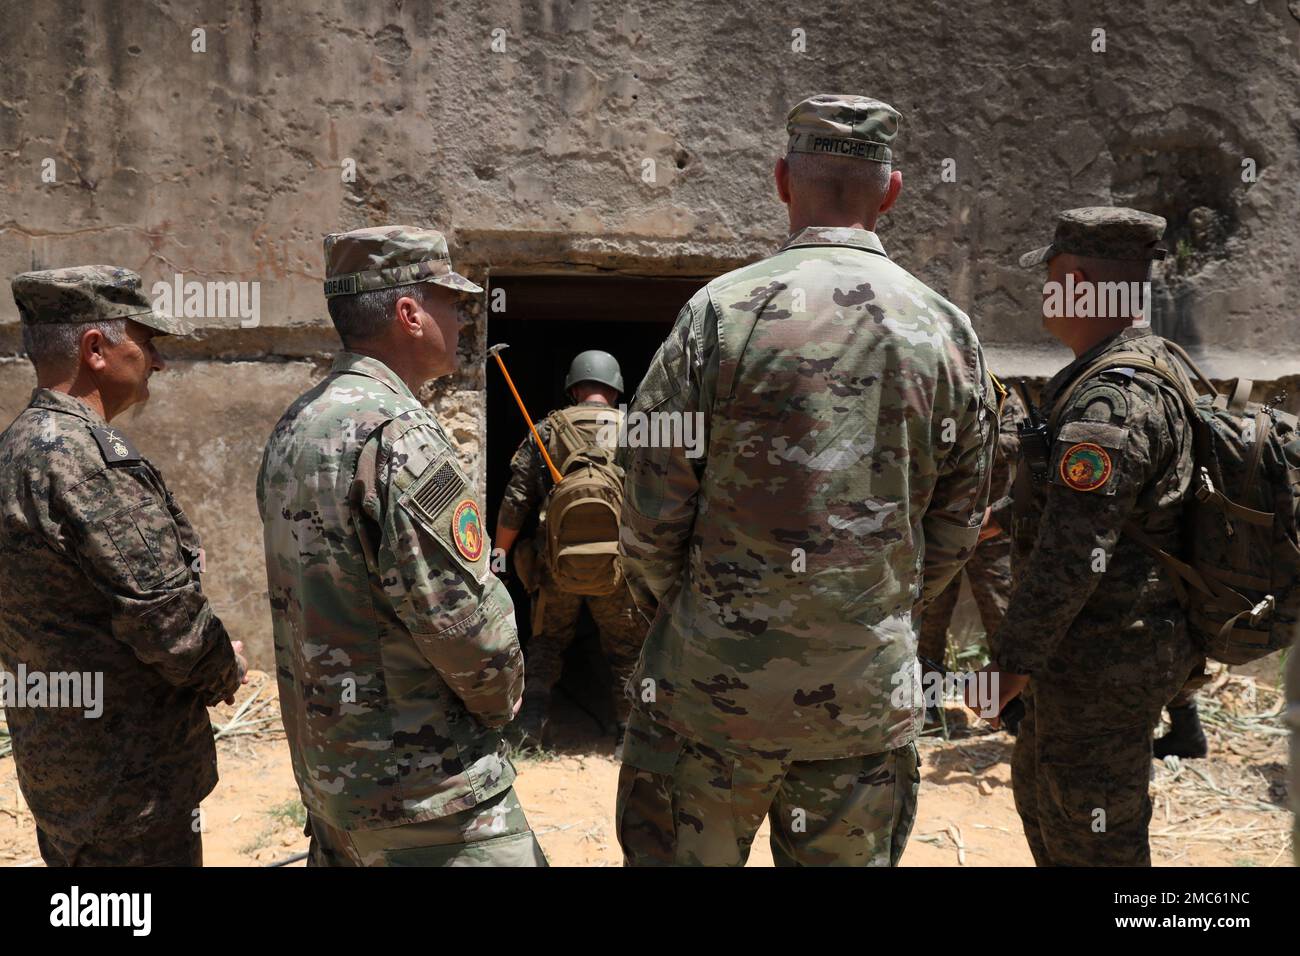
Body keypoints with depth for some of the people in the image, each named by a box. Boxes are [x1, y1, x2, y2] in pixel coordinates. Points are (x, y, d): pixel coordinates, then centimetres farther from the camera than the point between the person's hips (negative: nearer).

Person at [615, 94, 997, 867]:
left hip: (716, 677, -3)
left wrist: (669, 608, 10)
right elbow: (958, 525, 6)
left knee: (681, 852, 13)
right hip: (871, 686, 3)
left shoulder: (723, 309, -10)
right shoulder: (946, 327, 1)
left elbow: (654, 501, -8)